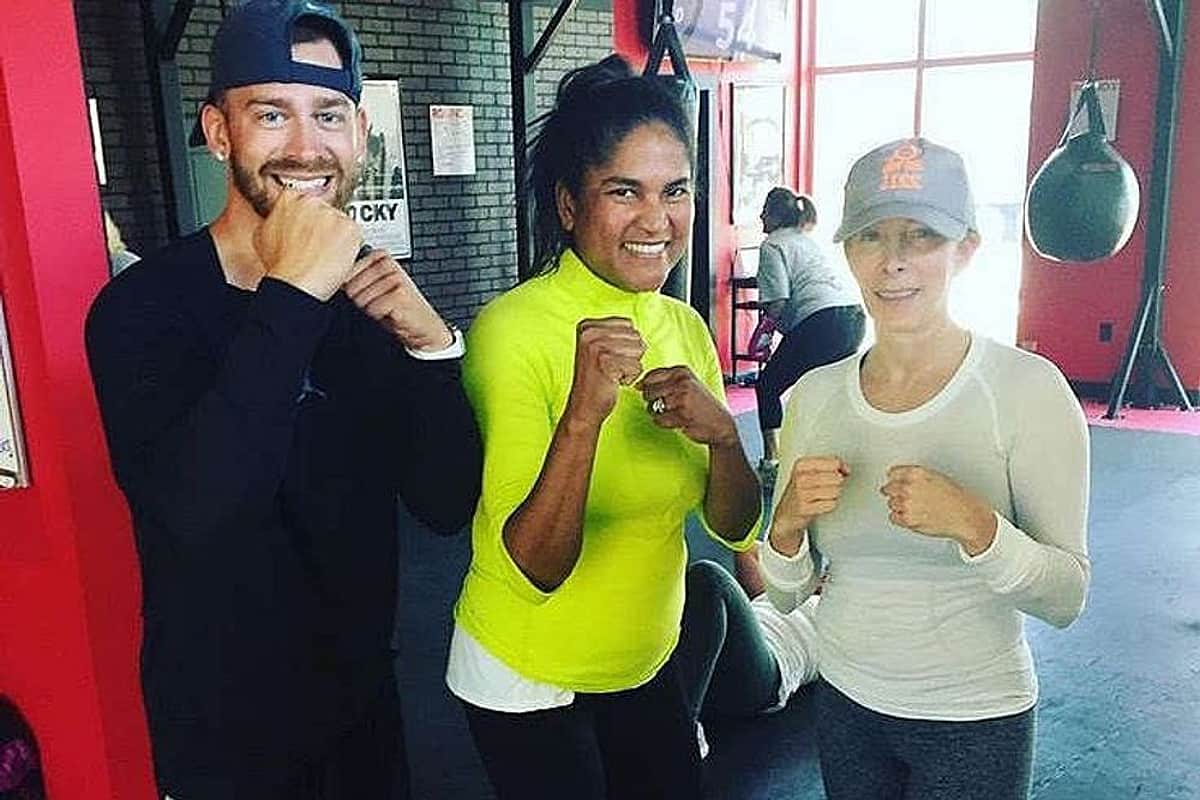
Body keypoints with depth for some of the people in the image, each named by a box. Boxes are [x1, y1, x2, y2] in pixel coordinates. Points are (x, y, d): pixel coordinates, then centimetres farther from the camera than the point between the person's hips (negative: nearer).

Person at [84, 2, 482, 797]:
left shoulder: (373, 292, -5)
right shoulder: (144, 304, -18)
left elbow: (447, 505, -9)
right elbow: (195, 510, -34)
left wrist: (431, 344, -23)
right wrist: (290, 298, -32)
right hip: (224, 729, -4)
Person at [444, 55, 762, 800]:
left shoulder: (686, 327, -4)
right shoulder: (514, 328, -23)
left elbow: (735, 527, -2)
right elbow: (532, 571, -26)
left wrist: (722, 434, -22)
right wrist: (585, 411, -40)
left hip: (648, 664, 6)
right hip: (526, 681, -5)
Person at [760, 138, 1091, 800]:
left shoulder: (1028, 387, -16)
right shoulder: (815, 395, -6)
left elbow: (1067, 597, -14)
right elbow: (783, 595, 0)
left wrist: (972, 523, -31)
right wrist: (787, 524, -20)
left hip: (975, 722, -3)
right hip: (844, 702, 3)